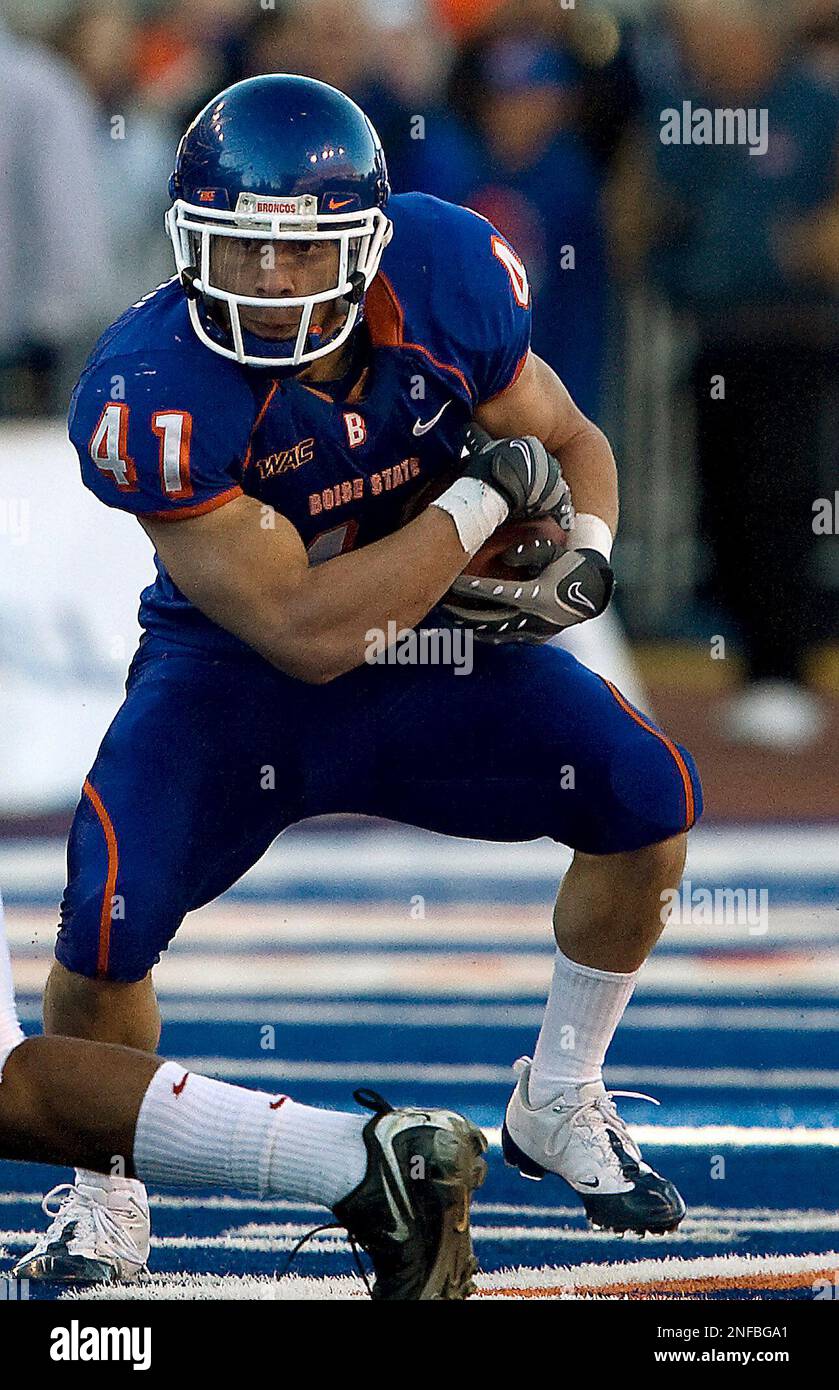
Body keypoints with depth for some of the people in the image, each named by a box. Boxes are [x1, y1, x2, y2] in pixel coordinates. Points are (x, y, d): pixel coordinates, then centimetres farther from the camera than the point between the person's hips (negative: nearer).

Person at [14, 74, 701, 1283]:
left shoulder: (446, 275, -18)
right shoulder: (156, 394, -31)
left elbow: (570, 443, 2)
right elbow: (305, 631, -31)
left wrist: (580, 548, -21)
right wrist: (487, 494, -29)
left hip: (430, 643, 4)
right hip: (235, 676, -4)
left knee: (648, 794, -13)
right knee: (106, 930, -25)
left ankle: (559, 1105, 11)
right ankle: (104, 1200, 6)